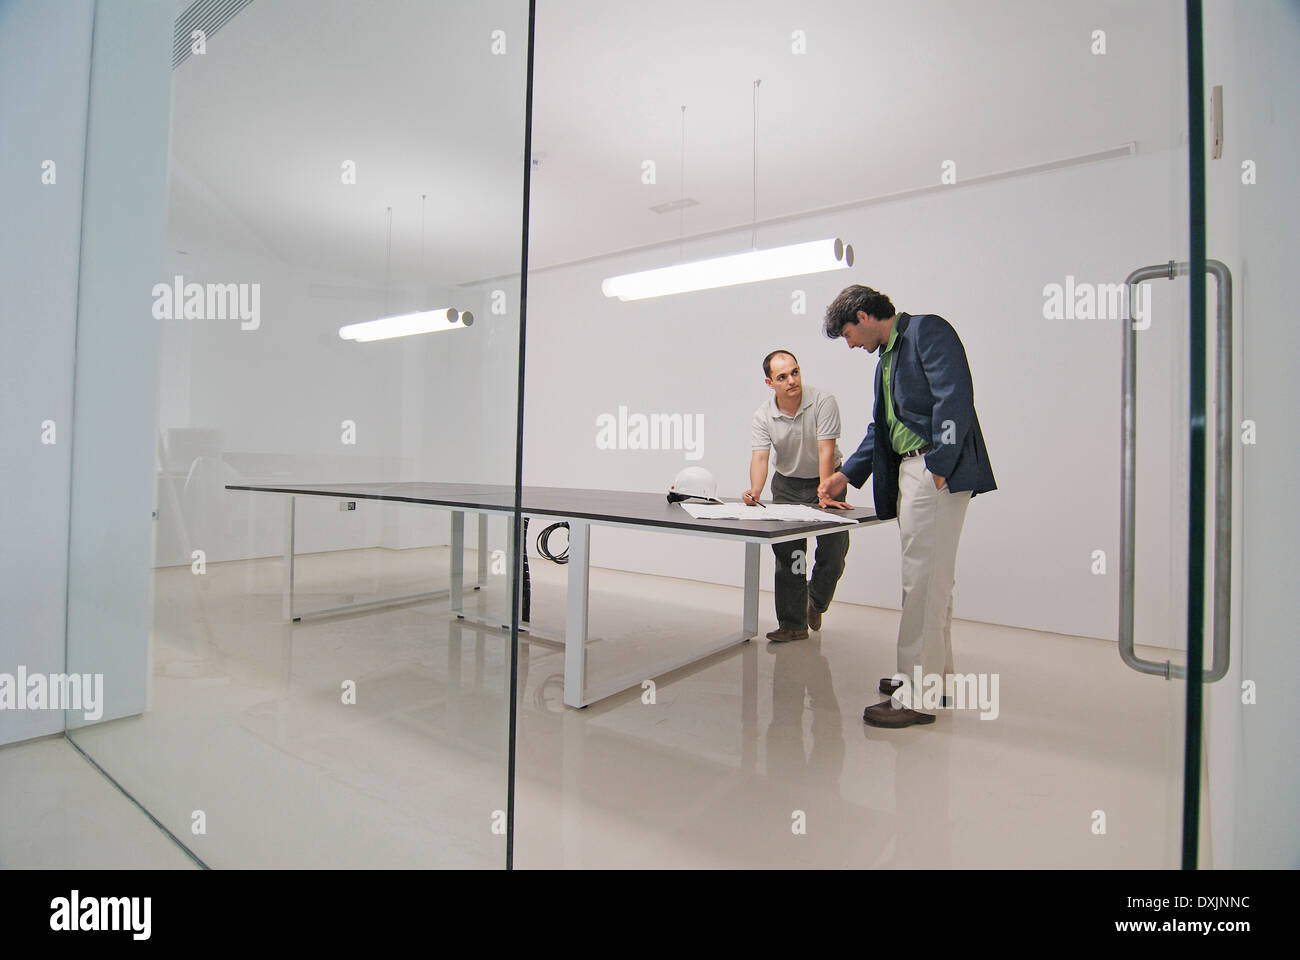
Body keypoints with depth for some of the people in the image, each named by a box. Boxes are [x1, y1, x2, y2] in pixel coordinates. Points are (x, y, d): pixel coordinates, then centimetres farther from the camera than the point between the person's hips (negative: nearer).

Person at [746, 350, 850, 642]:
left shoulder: (823, 401, -19)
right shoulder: (763, 416, -12)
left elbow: (826, 451, -23)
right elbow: (760, 457, -20)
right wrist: (755, 491, -39)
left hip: (826, 478, -1)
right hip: (787, 485, 2)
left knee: (834, 552, -3)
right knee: (787, 554, -2)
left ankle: (816, 603, 27)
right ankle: (793, 624, 7)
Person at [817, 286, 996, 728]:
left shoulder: (927, 330, -5)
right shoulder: (886, 359, 23)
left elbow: (954, 397, -17)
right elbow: (880, 428, 26)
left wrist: (938, 468, -20)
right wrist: (846, 474, 21)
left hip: (938, 471, -10)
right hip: (908, 472, 10)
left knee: (923, 579, -8)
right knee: (928, 579, 14)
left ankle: (917, 697, -1)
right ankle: (934, 677, 26)